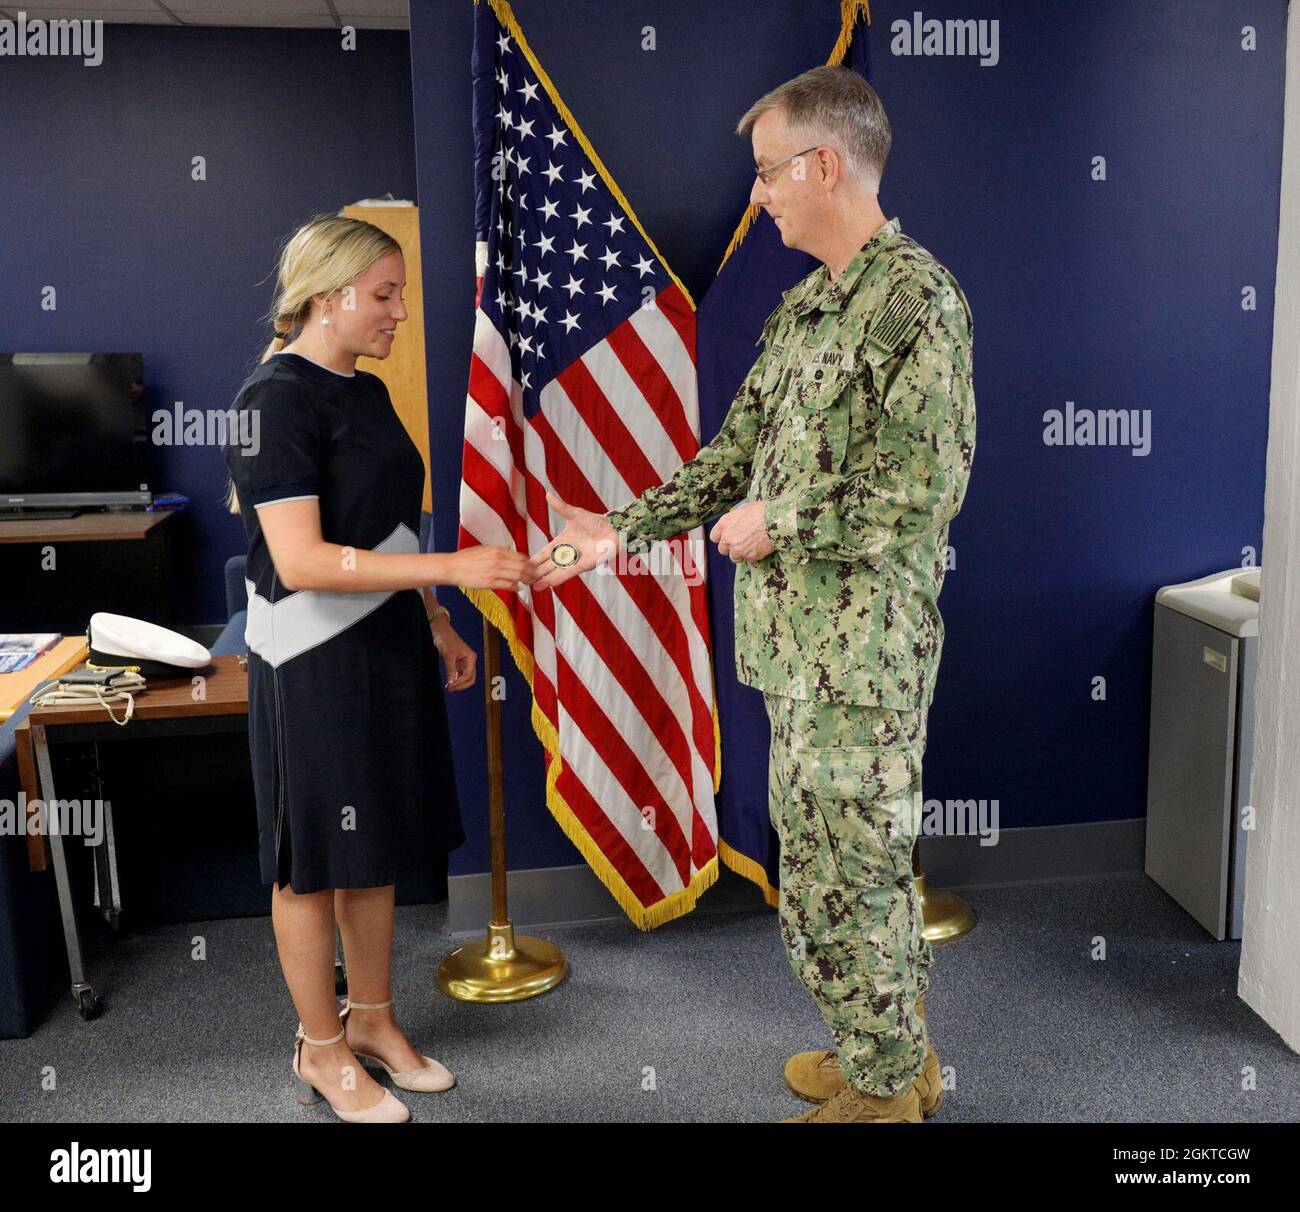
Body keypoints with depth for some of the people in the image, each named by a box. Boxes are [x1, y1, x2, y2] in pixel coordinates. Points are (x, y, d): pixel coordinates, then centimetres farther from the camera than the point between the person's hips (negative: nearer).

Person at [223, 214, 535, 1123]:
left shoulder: (367, 392, 10)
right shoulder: (277, 399, -16)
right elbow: (299, 560, -25)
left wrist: (438, 627, 15)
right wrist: (453, 568, -27)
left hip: (388, 647, 8)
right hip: (314, 662, -8)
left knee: (378, 844, 16)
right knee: (316, 860, 6)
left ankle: (372, 1019, 33)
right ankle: (321, 1049, 24)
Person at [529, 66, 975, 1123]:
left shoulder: (918, 296, -14)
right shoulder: (805, 305, 14)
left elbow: (922, 494, -21)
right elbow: (735, 452, 17)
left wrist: (776, 523, -12)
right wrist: (621, 531, 14)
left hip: (864, 648, -9)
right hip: (802, 640, 9)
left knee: (843, 875, 2)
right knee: (854, 859, 19)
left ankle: (883, 1094, 23)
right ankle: (897, 1057, 38)